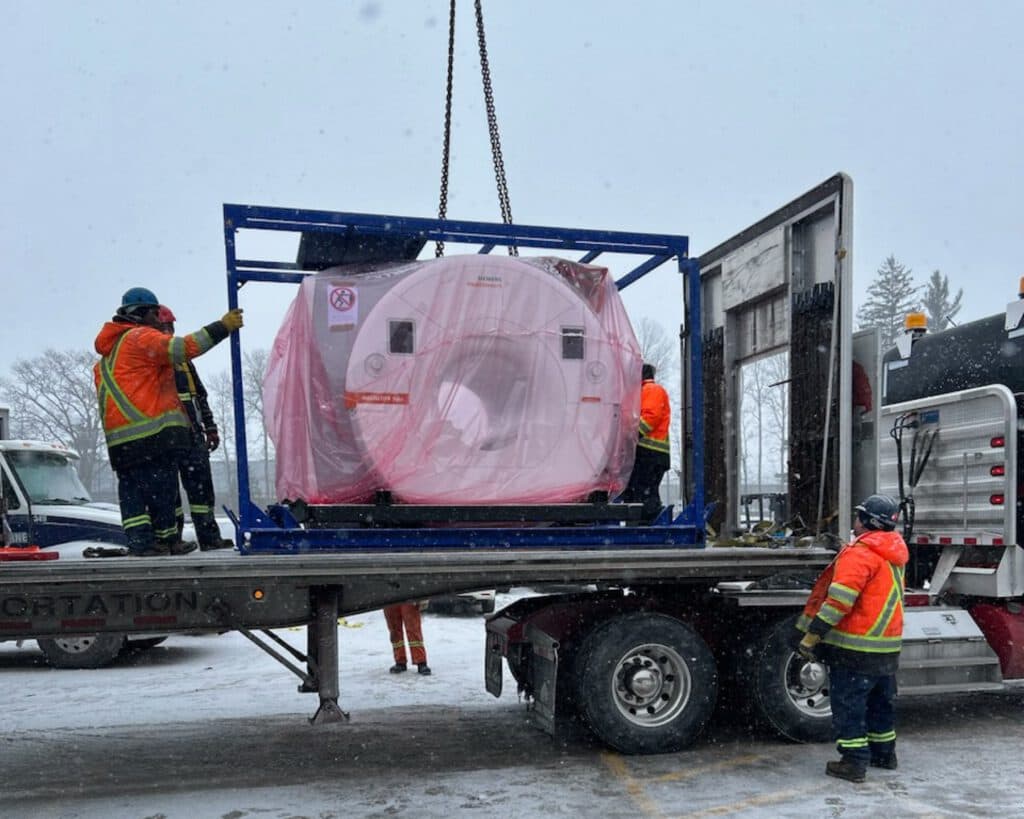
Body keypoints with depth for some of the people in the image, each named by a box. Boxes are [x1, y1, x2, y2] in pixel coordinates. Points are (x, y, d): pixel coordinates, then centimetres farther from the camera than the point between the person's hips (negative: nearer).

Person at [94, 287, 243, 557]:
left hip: (120, 439, 9)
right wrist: (223, 326, -18)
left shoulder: (107, 355, 25)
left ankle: (139, 540, 3)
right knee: (161, 485, -2)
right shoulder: (141, 337, -5)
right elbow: (184, 347, -19)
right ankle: (167, 538, 3)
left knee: (131, 487, 9)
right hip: (154, 431, -9)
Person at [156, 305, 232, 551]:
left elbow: (200, 395, 21)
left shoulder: (183, 359, 19)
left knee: (201, 484, 0)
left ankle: (209, 537, 1)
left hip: (191, 432, 5)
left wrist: (210, 427, 17)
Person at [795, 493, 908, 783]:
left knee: (849, 704, 1)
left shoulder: (861, 552, -18)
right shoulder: (894, 555, 12)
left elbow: (839, 599, -25)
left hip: (856, 646, -9)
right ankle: (884, 753, 33)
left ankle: (854, 761, 4)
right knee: (881, 701, 21)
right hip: (888, 645, 9)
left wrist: (812, 634, -22)